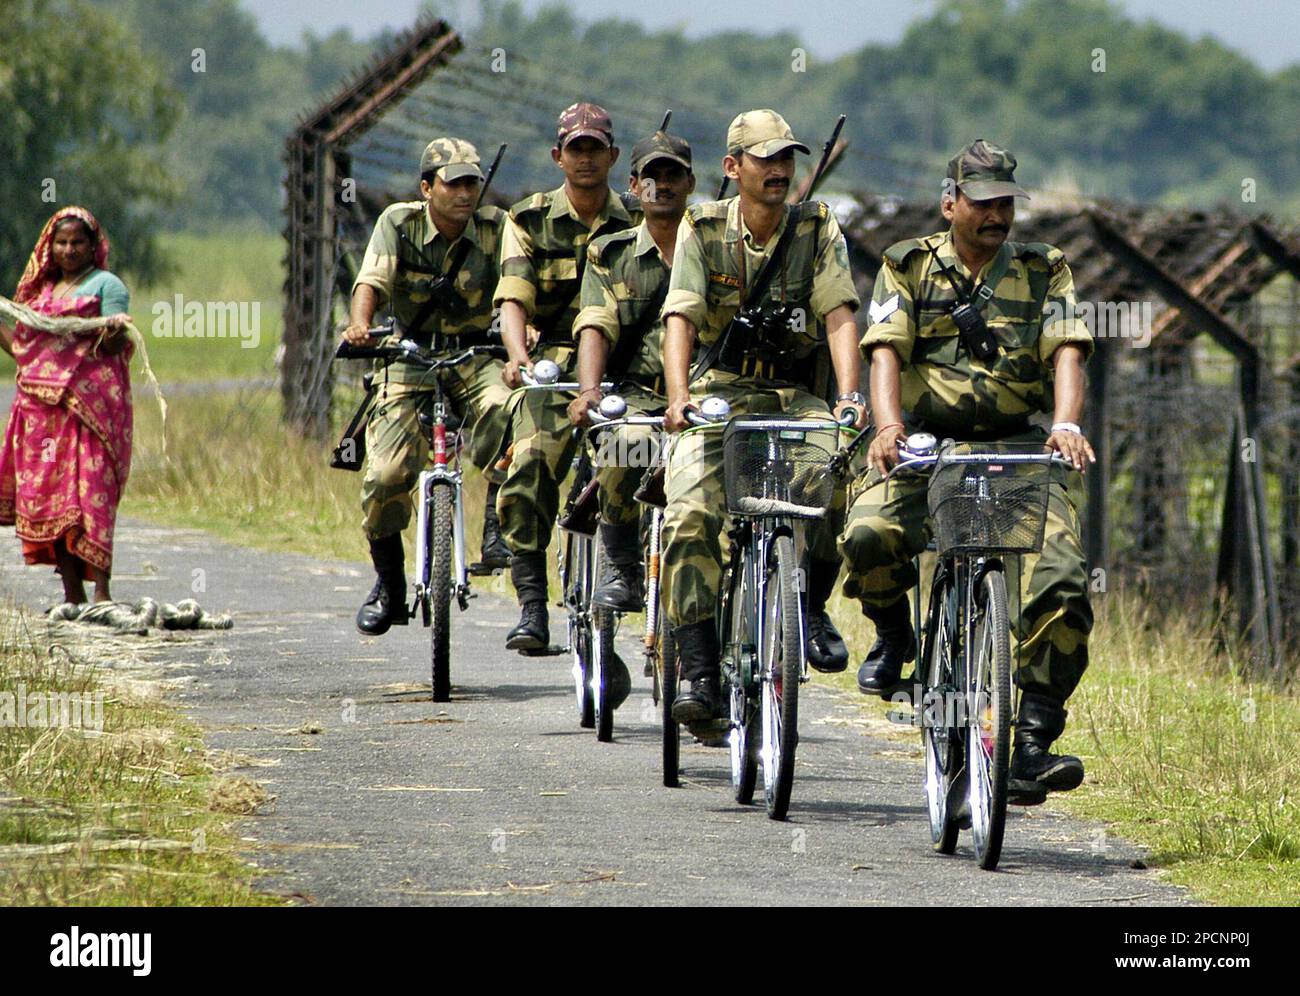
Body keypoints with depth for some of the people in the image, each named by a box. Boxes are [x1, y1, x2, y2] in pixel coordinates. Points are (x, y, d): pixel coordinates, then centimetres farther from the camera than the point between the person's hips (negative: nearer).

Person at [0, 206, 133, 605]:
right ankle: (72, 594, 4)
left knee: (88, 493, -14)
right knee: (46, 493, 1)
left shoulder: (106, 284, 3)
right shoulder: (42, 289, 21)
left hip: (88, 403, -6)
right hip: (41, 406, 6)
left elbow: (115, 348, -7)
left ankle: (101, 590, -17)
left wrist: (115, 330, -28)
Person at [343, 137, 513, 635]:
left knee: (505, 411, -34)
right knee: (386, 475, -15)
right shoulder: (399, 223, -6)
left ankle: (496, 529, -19)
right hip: (411, 361, 0)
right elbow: (372, 280, -19)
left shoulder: (496, 228, -5)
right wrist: (360, 323, -40)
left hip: (476, 358, 0)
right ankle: (388, 584, 7)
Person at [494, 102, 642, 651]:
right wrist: (519, 355, -25)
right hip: (555, 368, 0)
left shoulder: (639, 223, 7)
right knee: (528, 478, -21)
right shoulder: (530, 221, 6)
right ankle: (531, 606, -18)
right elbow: (513, 300, -5)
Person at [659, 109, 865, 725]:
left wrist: (848, 396, -28)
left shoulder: (818, 229, 0)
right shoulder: (702, 229, -2)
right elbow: (681, 317, -12)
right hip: (720, 391, 0)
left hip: (795, 394, 0)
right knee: (690, 514, -23)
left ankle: (812, 604, -7)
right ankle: (698, 668, -19)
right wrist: (678, 397, -29)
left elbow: (839, 316, -11)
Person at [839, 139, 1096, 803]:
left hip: (1020, 448, 1)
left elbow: (1066, 352, -2)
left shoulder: (1044, 272, 11)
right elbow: (886, 350, -4)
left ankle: (1033, 740, -17)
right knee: (869, 535, -30)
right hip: (927, 442, 0)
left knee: (1060, 585, -22)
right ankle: (893, 634, 4)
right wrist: (888, 425, -24)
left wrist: (1066, 424, -22)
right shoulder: (909, 267, 9)